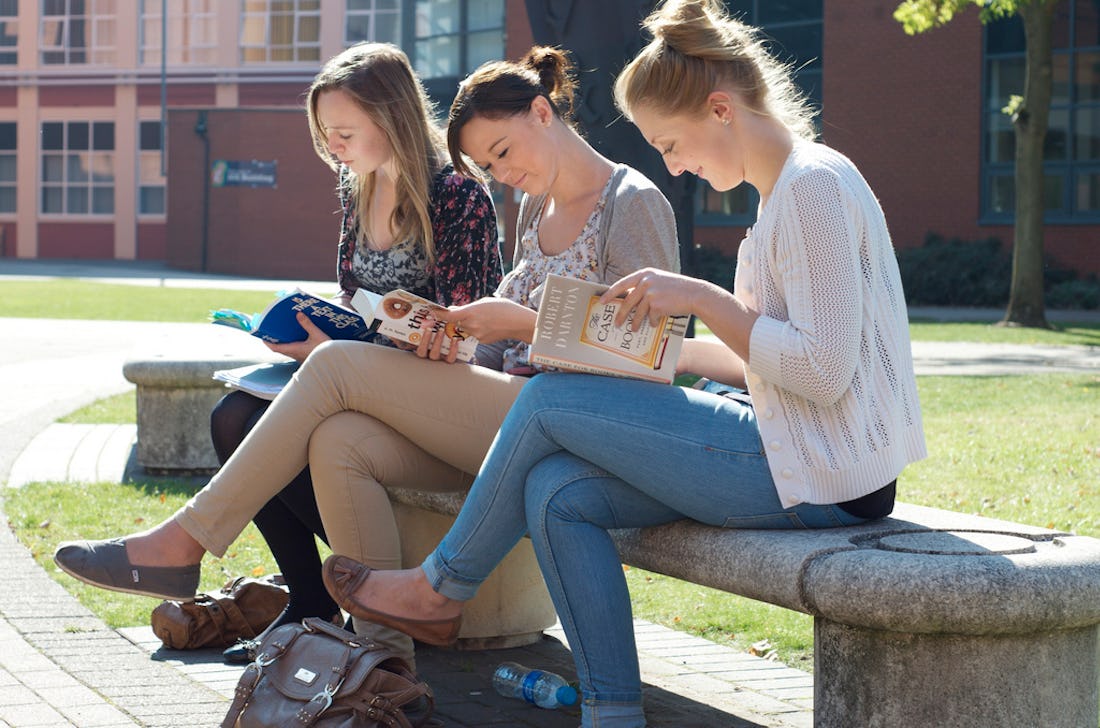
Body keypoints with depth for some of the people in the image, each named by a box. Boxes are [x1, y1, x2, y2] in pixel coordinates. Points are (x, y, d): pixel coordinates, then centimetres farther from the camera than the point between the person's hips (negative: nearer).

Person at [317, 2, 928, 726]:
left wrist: (703, 298, -15)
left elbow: (823, 371, -22)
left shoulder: (815, 184, -14)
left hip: (819, 474, -10)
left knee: (549, 401, -4)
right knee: (557, 494, 0)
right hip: (792, 451, 10)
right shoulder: (785, 191, 18)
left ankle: (440, 589, 16)